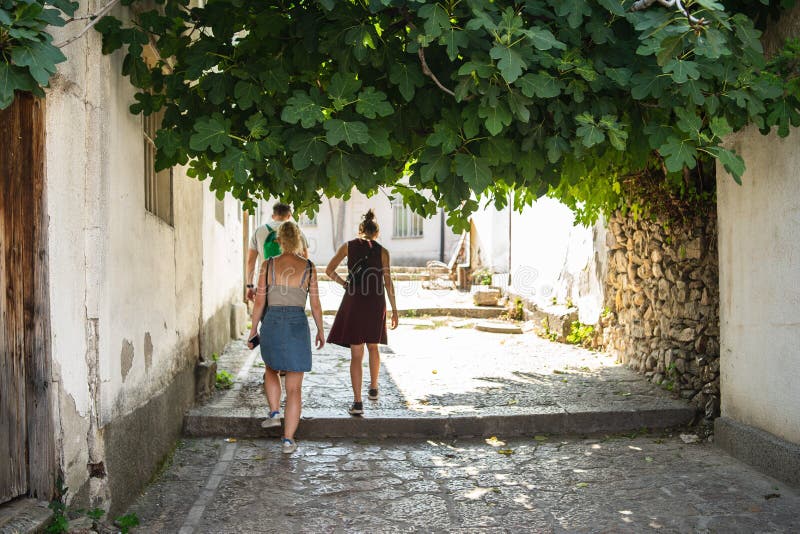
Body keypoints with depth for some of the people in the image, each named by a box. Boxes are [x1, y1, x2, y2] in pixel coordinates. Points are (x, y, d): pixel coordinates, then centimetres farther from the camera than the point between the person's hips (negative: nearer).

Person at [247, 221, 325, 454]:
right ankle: (288, 439, 3)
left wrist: (253, 331, 10)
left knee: (271, 369, 31)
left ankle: (274, 413, 18)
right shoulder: (308, 267, -1)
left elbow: (260, 302, 0)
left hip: (271, 323, 1)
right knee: (294, 387, 5)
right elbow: (315, 304, 2)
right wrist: (320, 331, 15)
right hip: (297, 325, -1)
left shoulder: (268, 265, 0)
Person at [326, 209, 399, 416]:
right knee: (373, 346, 25)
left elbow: (329, 270, 3)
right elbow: (388, 283, -1)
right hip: (376, 304, 1)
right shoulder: (382, 251, 2)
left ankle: (357, 402, -2)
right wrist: (394, 310, 3)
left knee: (356, 354, 2)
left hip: (354, 301, -1)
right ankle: (373, 389, 31)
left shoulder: (348, 246, 3)